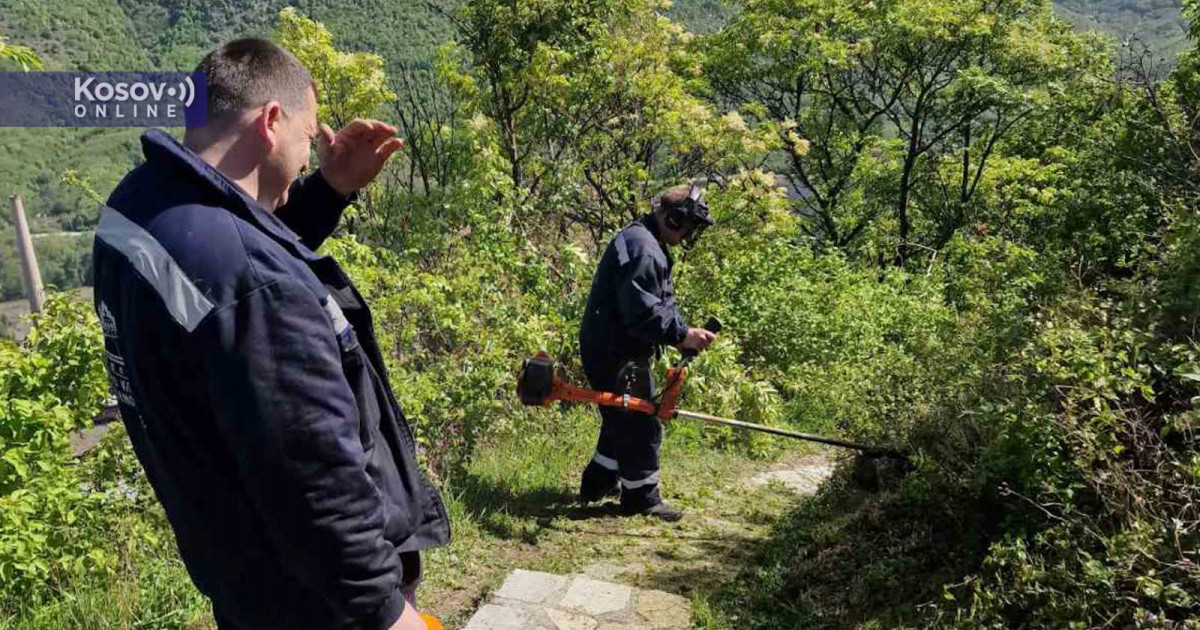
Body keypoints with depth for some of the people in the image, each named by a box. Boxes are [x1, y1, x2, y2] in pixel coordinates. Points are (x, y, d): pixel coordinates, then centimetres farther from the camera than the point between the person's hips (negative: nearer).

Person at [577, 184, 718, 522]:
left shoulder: (649, 244, 15)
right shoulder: (642, 248, -22)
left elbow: (661, 303, 17)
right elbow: (642, 312, -29)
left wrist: (685, 332, 3)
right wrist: (682, 335, -24)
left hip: (618, 351, 11)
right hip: (614, 355, -11)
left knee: (622, 420, 23)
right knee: (641, 427, 0)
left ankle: (598, 483, 37)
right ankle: (641, 497, 14)